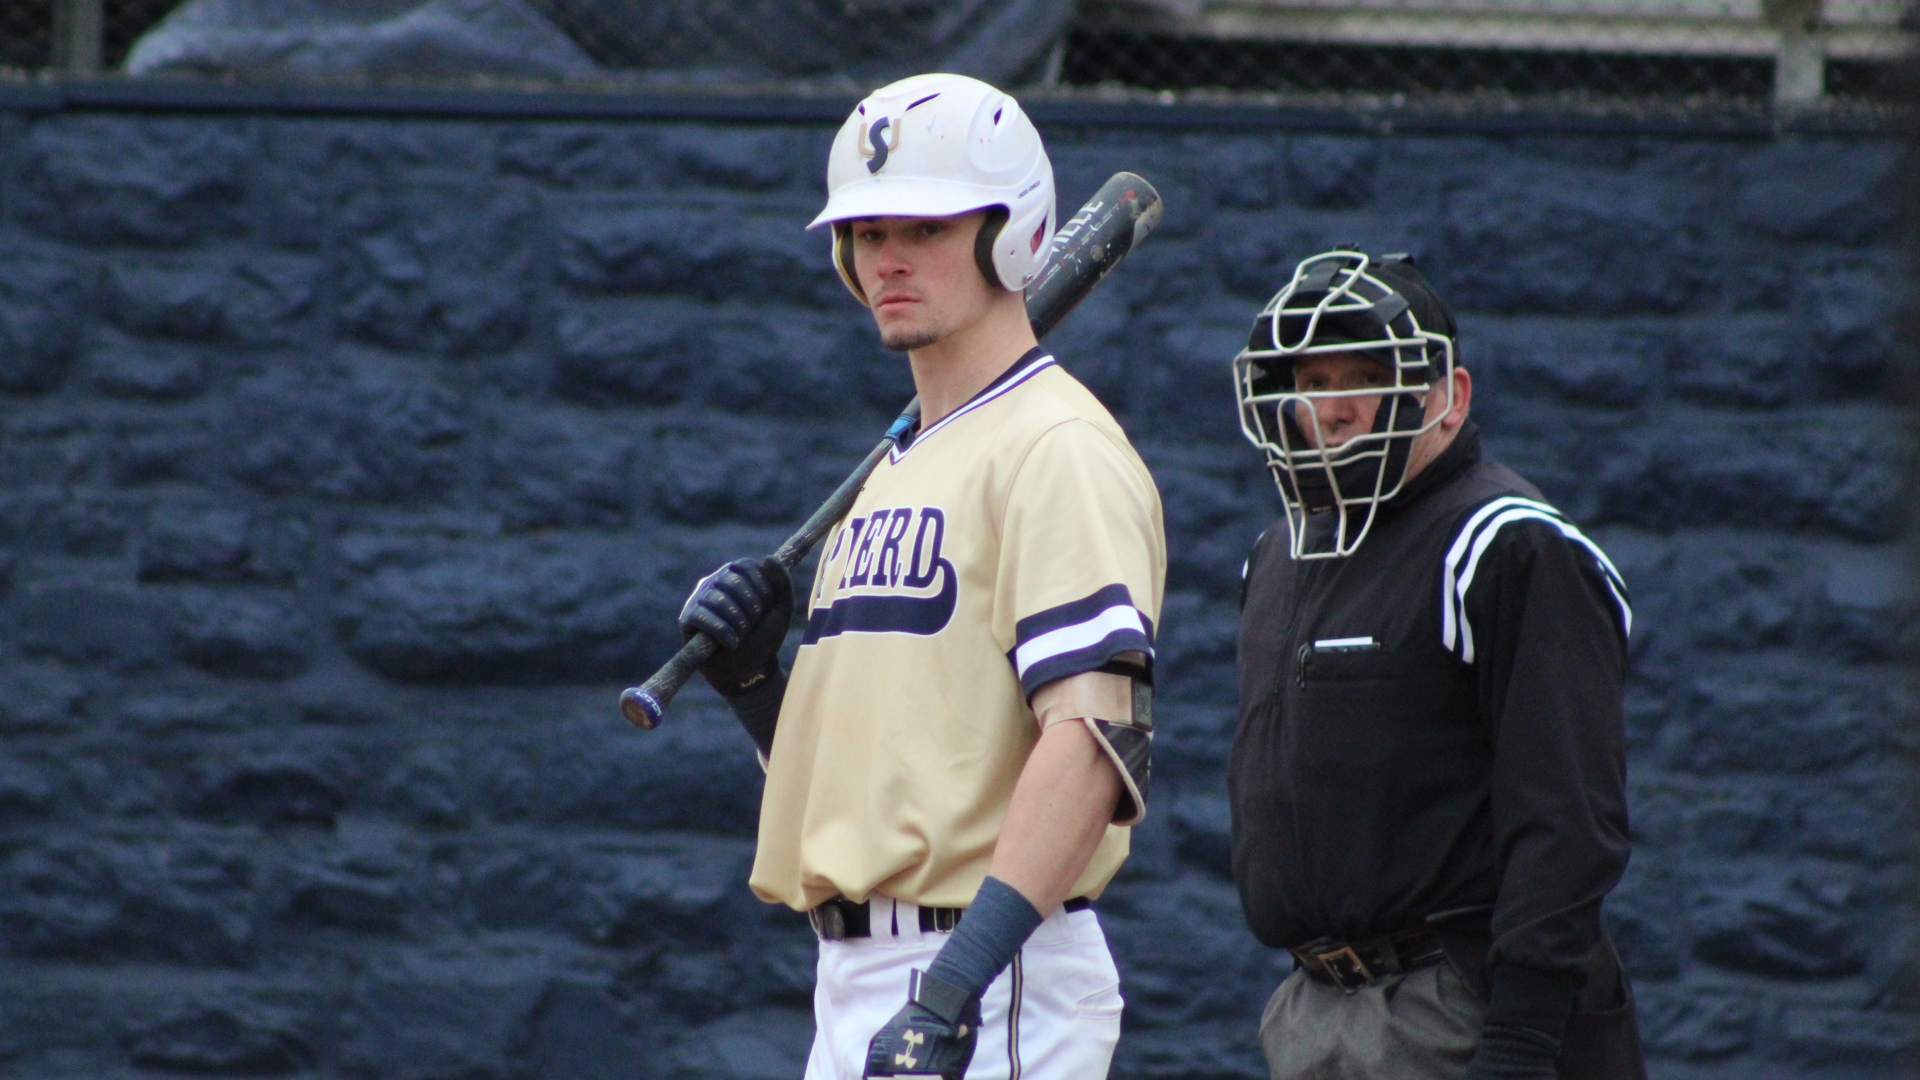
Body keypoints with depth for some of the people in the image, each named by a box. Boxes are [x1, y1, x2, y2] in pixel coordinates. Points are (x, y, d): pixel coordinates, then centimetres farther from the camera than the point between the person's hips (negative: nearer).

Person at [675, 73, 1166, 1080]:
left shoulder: (1056, 450, -9)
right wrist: (751, 680, 5)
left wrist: (956, 983, -29)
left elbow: (1095, 740, -22)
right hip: (860, 984, 10)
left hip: (995, 991, -10)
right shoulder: (894, 473, 21)